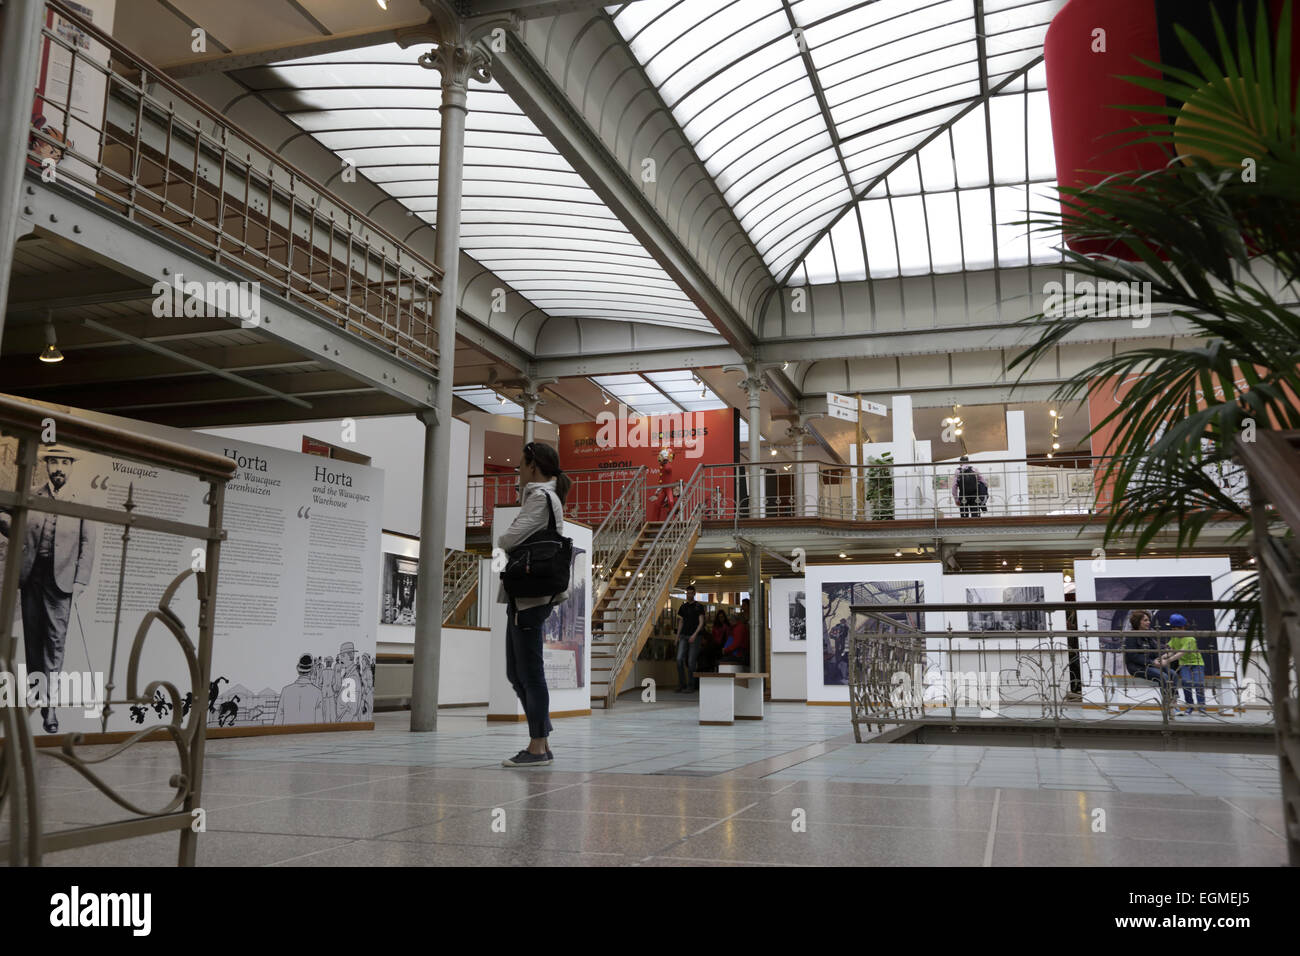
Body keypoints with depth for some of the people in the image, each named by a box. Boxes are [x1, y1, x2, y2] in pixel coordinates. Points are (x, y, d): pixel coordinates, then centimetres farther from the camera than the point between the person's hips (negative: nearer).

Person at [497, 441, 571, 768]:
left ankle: (538, 748, 0)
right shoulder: (543, 496, 22)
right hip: (522, 595, 10)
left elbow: (511, 538, -17)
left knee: (530, 673, -6)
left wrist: (500, 541, 4)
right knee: (517, 673, 12)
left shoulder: (541, 497, -10)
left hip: (530, 596, -10)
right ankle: (541, 743, 17)